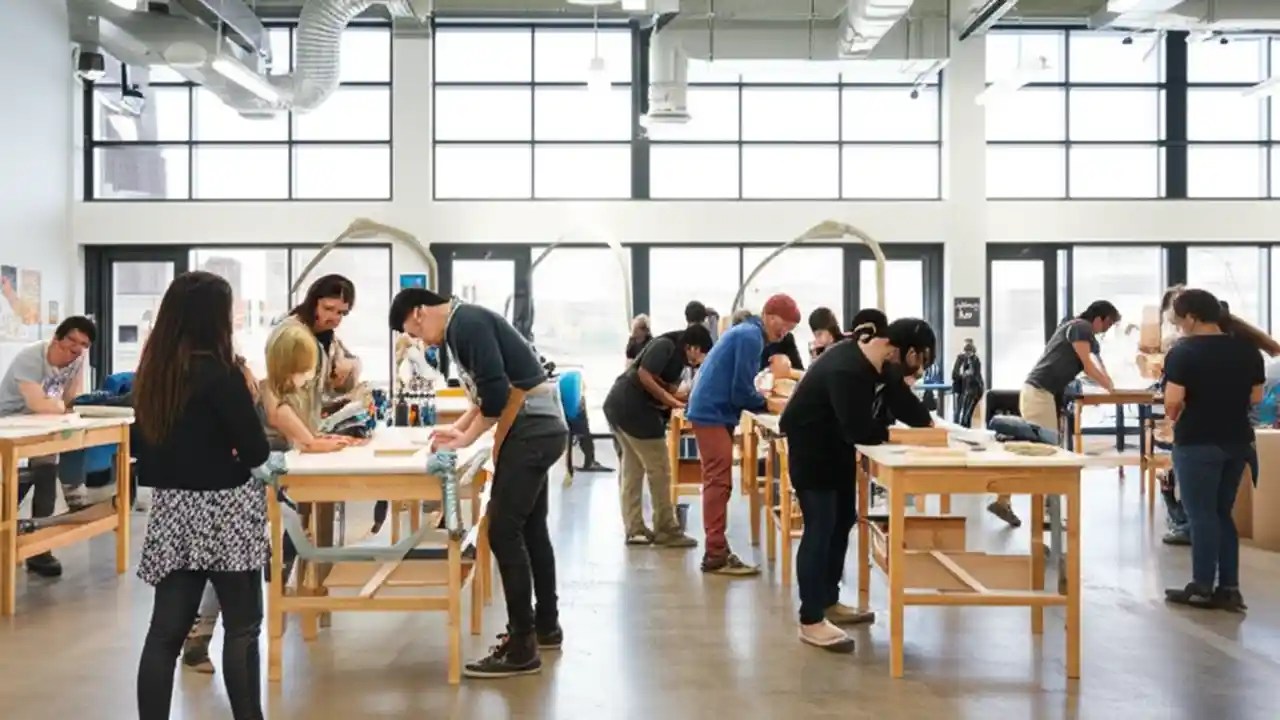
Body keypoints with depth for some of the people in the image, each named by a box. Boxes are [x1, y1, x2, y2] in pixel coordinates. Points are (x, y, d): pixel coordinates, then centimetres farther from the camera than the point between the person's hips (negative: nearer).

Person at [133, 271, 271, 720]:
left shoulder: (151, 371, 5)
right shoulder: (220, 372, -17)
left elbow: (149, 446, 16)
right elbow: (257, 452, -14)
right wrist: (249, 395, -1)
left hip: (172, 510, 6)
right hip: (223, 513, -6)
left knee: (166, 630, 9)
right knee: (242, 629, 7)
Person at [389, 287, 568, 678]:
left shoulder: (466, 323, -14)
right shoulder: (464, 323, 17)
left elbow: (497, 391, -21)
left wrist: (467, 439, -9)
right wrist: (459, 427, 15)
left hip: (531, 429, -11)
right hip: (537, 428, 11)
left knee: (503, 531, -10)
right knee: (530, 527, 18)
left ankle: (521, 647, -5)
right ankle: (546, 625, 30)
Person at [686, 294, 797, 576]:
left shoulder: (746, 331, 17)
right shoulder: (751, 336, -14)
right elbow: (740, 391, -18)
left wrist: (766, 399, 7)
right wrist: (769, 405, -3)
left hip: (712, 412, 11)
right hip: (713, 414, -11)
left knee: (717, 483, 12)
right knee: (719, 484, -9)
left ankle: (716, 549, 18)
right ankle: (716, 555, -6)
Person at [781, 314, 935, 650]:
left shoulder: (882, 363, -3)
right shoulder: (847, 371, -34)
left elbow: (901, 399, 3)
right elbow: (861, 430, -33)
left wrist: (929, 425, -11)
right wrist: (894, 433, -16)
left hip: (838, 444, 10)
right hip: (810, 447, -10)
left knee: (843, 520, 15)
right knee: (820, 528, -11)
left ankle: (829, 602, 28)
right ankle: (810, 621, -5)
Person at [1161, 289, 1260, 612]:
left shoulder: (1183, 352, -14)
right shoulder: (1247, 350, 6)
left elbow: (1173, 402, -19)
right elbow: (1255, 397, 11)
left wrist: (1175, 417, 2)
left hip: (1197, 443, -6)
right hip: (1238, 441, 6)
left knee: (1201, 515, 2)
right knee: (1222, 513, 15)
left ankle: (1203, 588, 8)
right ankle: (1229, 588, 14)